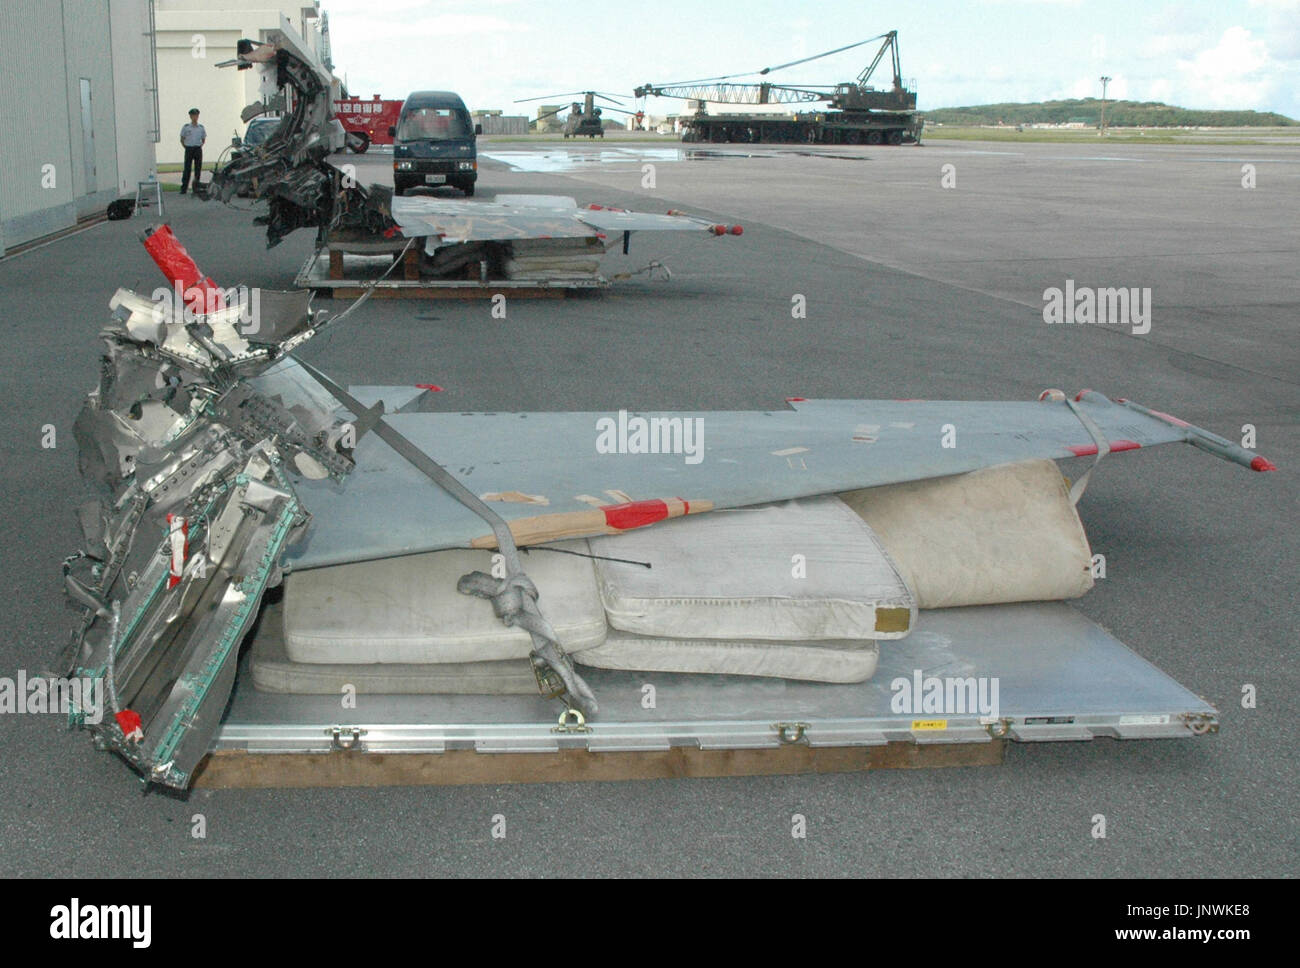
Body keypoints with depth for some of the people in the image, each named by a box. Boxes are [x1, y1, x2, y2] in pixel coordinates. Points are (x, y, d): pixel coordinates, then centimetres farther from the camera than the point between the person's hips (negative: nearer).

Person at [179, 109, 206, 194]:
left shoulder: (201, 127, 7)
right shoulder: (185, 127, 0)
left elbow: (203, 139, 17)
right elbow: (182, 139, 6)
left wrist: (200, 146, 6)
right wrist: (186, 147, 0)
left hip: (198, 149, 2)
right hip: (189, 149, -2)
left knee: (198, 168, 3)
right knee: (187, 169, -4)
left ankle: (196, 187, 11)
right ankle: (184, 188, -2)